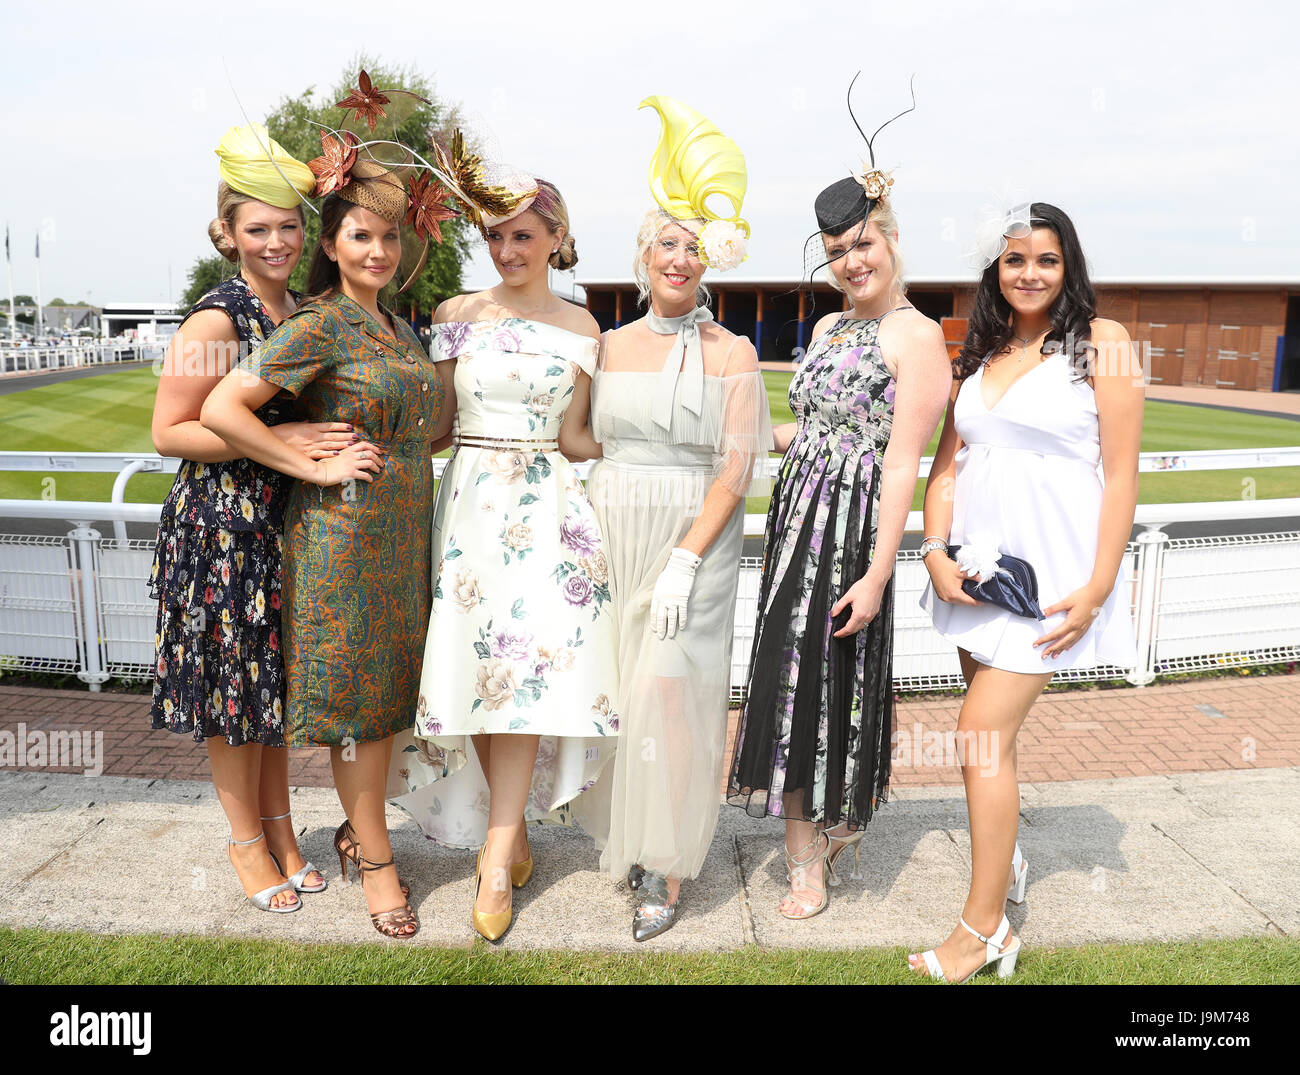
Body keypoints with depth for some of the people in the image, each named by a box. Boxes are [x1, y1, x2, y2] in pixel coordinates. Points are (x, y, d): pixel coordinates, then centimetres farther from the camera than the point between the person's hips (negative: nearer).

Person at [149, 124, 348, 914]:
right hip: (221, 527, -6)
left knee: (276, 676, 15)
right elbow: (168, 433, -14)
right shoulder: (217, 319, -14)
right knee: (231, 681, 7)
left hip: (285, 521, 7)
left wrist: (332, 442, 4)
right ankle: (247, 839, 26)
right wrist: (280, 440, -21)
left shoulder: (304, 313, 8)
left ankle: (279, 829, 31)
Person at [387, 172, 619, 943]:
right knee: (477, 658, 1)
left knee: (529, 661, -6)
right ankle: (511, 829, 21)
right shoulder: (457, 313, 8)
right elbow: (437, 422, 9)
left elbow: (573, 438, 6)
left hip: (548, 503, -1)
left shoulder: (580, 326, 8)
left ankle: (497, 856, 4)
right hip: (470, 496, 1)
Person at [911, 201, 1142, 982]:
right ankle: (1006, 859, 38)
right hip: (977, 564, 6)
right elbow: (949, 463, 11)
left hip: (1049, 567, -5)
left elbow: (1122, 474, -8)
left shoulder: (1102, 343, -4)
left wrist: (1097, 589, -13)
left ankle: (986, 926, 3)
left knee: (984, 731, -10)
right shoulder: (980, 353, 12)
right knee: (993, 730, 15)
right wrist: (936, 551, -4)